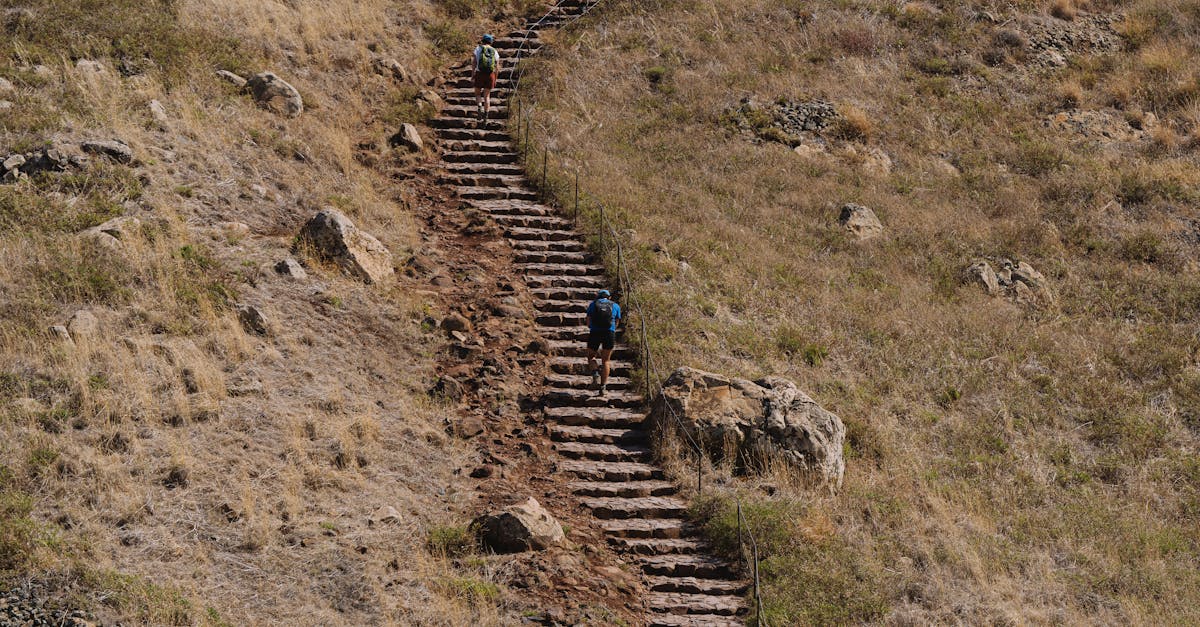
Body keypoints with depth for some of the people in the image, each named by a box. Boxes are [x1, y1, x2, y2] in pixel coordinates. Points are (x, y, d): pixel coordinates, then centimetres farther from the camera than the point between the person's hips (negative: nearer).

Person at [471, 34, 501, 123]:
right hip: (490, 75, 2)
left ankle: (480, 108, -14)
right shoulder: (495, 52, 9)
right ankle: (485, 116, 6)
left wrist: (472, 76, -5)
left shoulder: (478, 48, 3)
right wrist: (495, 80, 13)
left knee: (478, 93, 14)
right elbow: (497, 68, 6)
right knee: (487, 96, 11)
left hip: (479, 73, -2)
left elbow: (474, 63, -5)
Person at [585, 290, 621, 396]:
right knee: (605, 360, 11)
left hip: (595, 333, -1)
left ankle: (596, 374, -8)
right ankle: (603, 387, 5)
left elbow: (588, 323, 11)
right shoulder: (615, 306, 16)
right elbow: (616, 324, 16)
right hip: (610, 333, 1)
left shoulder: (593, 304, 14)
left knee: (591, 356, 19)